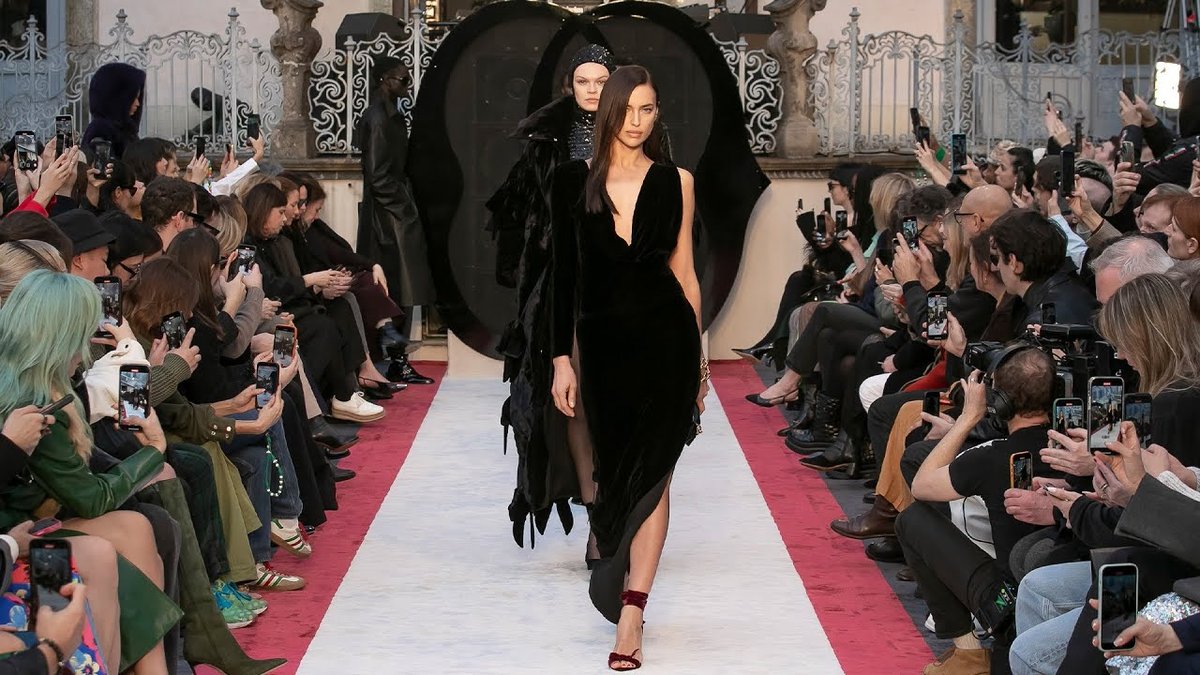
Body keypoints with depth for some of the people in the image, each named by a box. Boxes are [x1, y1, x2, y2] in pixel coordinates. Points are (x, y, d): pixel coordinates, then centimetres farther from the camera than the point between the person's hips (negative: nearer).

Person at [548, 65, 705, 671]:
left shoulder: (675, 182, 2)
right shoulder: (573, 181, 0)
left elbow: (683, 270, 6)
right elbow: (563, 274, 2)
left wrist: (699, 358, 8)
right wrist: (561, 358, -1)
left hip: (665, 337, -1)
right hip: (603, 342, 1)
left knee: (649, 472, -5)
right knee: (615, 468, 11)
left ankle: (629, 616, -7)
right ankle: (627, 597, 29)